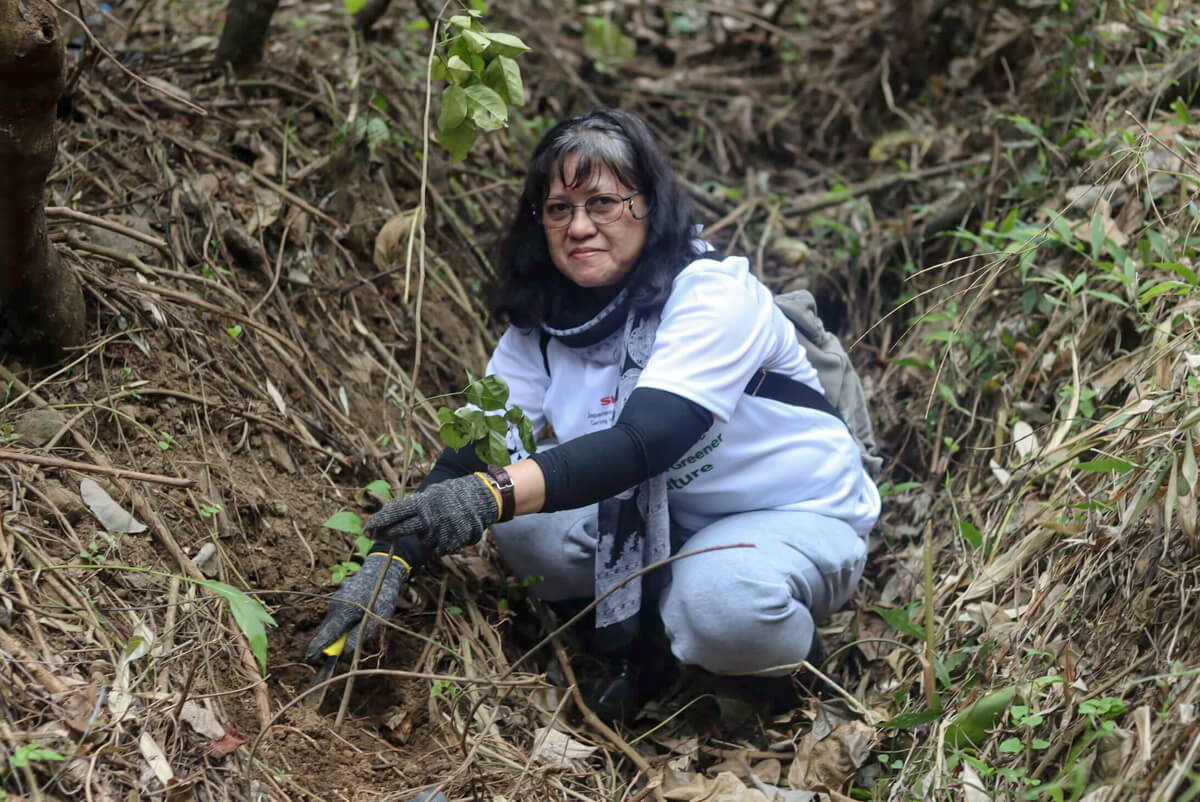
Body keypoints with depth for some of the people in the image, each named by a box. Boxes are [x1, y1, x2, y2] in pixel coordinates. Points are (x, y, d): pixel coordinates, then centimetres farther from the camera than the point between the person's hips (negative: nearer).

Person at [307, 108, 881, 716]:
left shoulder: (713, 292, -25)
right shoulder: (542, 321, -5)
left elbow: (644, 440, -38)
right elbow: (473, 449, -10)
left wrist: (494, 494, -51)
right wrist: (389, 557, -27)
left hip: (797, 517, -5)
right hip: (666, 519, 6)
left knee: (723, 608, -37)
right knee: (522, 525, -20)